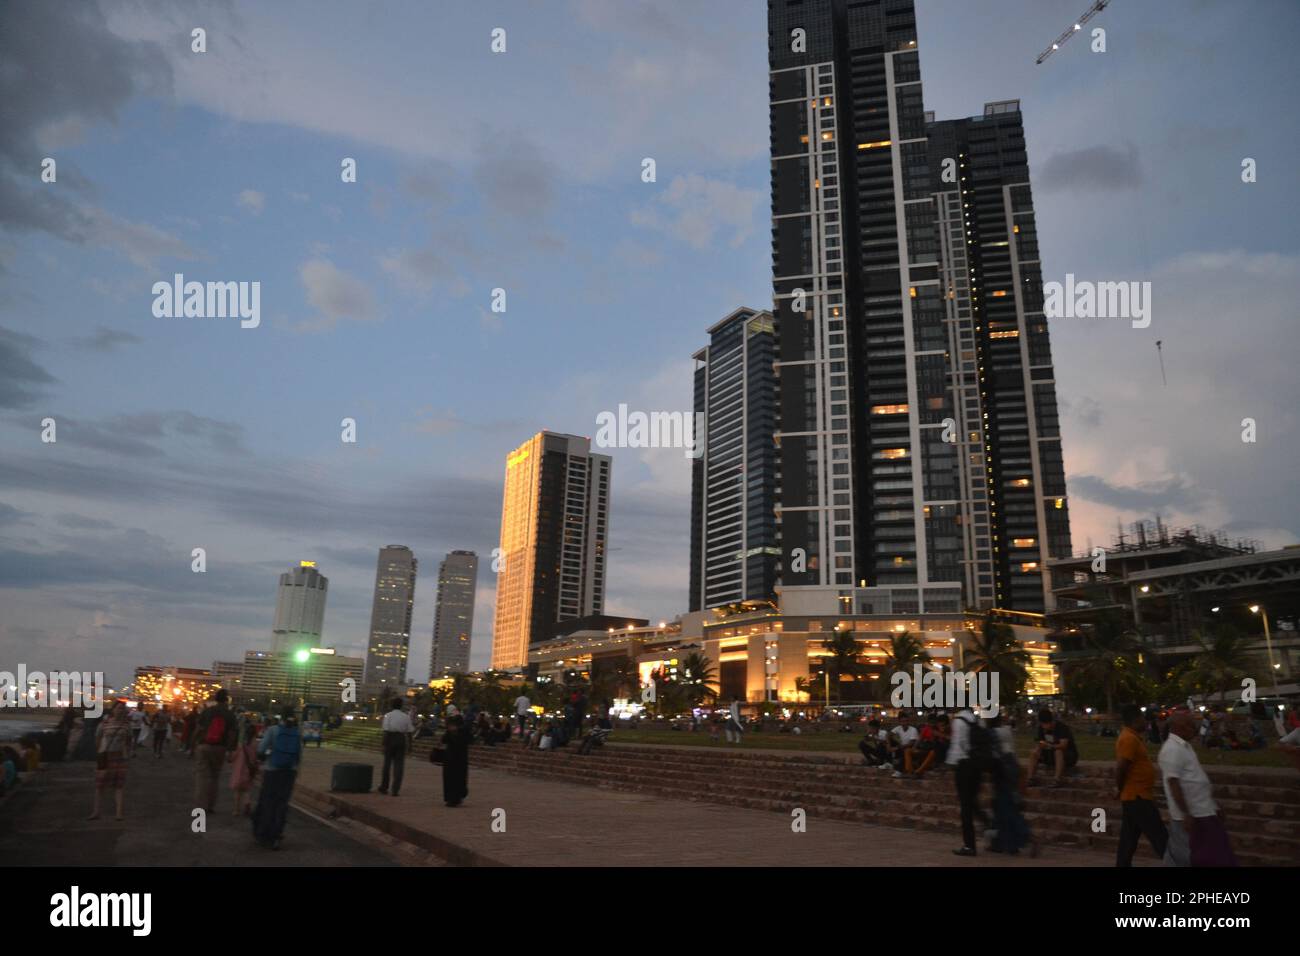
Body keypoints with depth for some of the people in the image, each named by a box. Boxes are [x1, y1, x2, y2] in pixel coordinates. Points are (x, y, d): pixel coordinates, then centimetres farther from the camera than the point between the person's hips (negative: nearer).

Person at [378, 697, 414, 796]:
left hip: (390, 738, -2)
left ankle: (384, 787, 23)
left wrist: (384, 743, -8)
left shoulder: (388, 715, -4)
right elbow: (409, 731, 5)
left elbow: (386, 730, -10)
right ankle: (395, 789, 0)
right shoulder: (406, 716, 5)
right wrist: (409, 744, 12)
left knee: (387, 763, 12)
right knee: (399, 764, 4)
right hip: (402, 739, 2)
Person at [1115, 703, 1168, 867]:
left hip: (1136, 796, 10)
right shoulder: (1129, 739, -19)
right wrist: (1120, 787, -11)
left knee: (1129, 838, 12)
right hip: (1137, 797, -10)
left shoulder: (1132, 737, 13)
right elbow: (1120, 767, -25)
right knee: (1159, 836, -4)